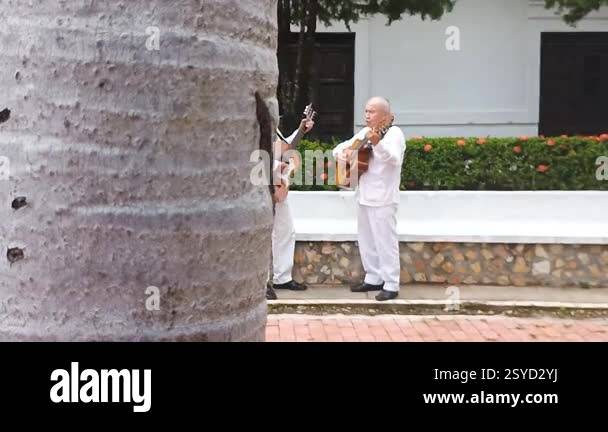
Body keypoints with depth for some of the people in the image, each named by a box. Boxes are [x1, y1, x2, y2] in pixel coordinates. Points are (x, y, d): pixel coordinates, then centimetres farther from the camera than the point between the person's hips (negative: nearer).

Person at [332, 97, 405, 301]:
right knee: (366, 240, 15)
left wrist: (377, 143, -46)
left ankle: (391, 285, 2)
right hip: (364, 196, 9)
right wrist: (344, 150, -4)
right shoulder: (365, 132, 15)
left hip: (383, 198, -9)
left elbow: (394, 159, -29)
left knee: (385, 242, -5)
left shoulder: (394, 133, -10)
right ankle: (373, 279, 27)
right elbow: (340, 147, 20)